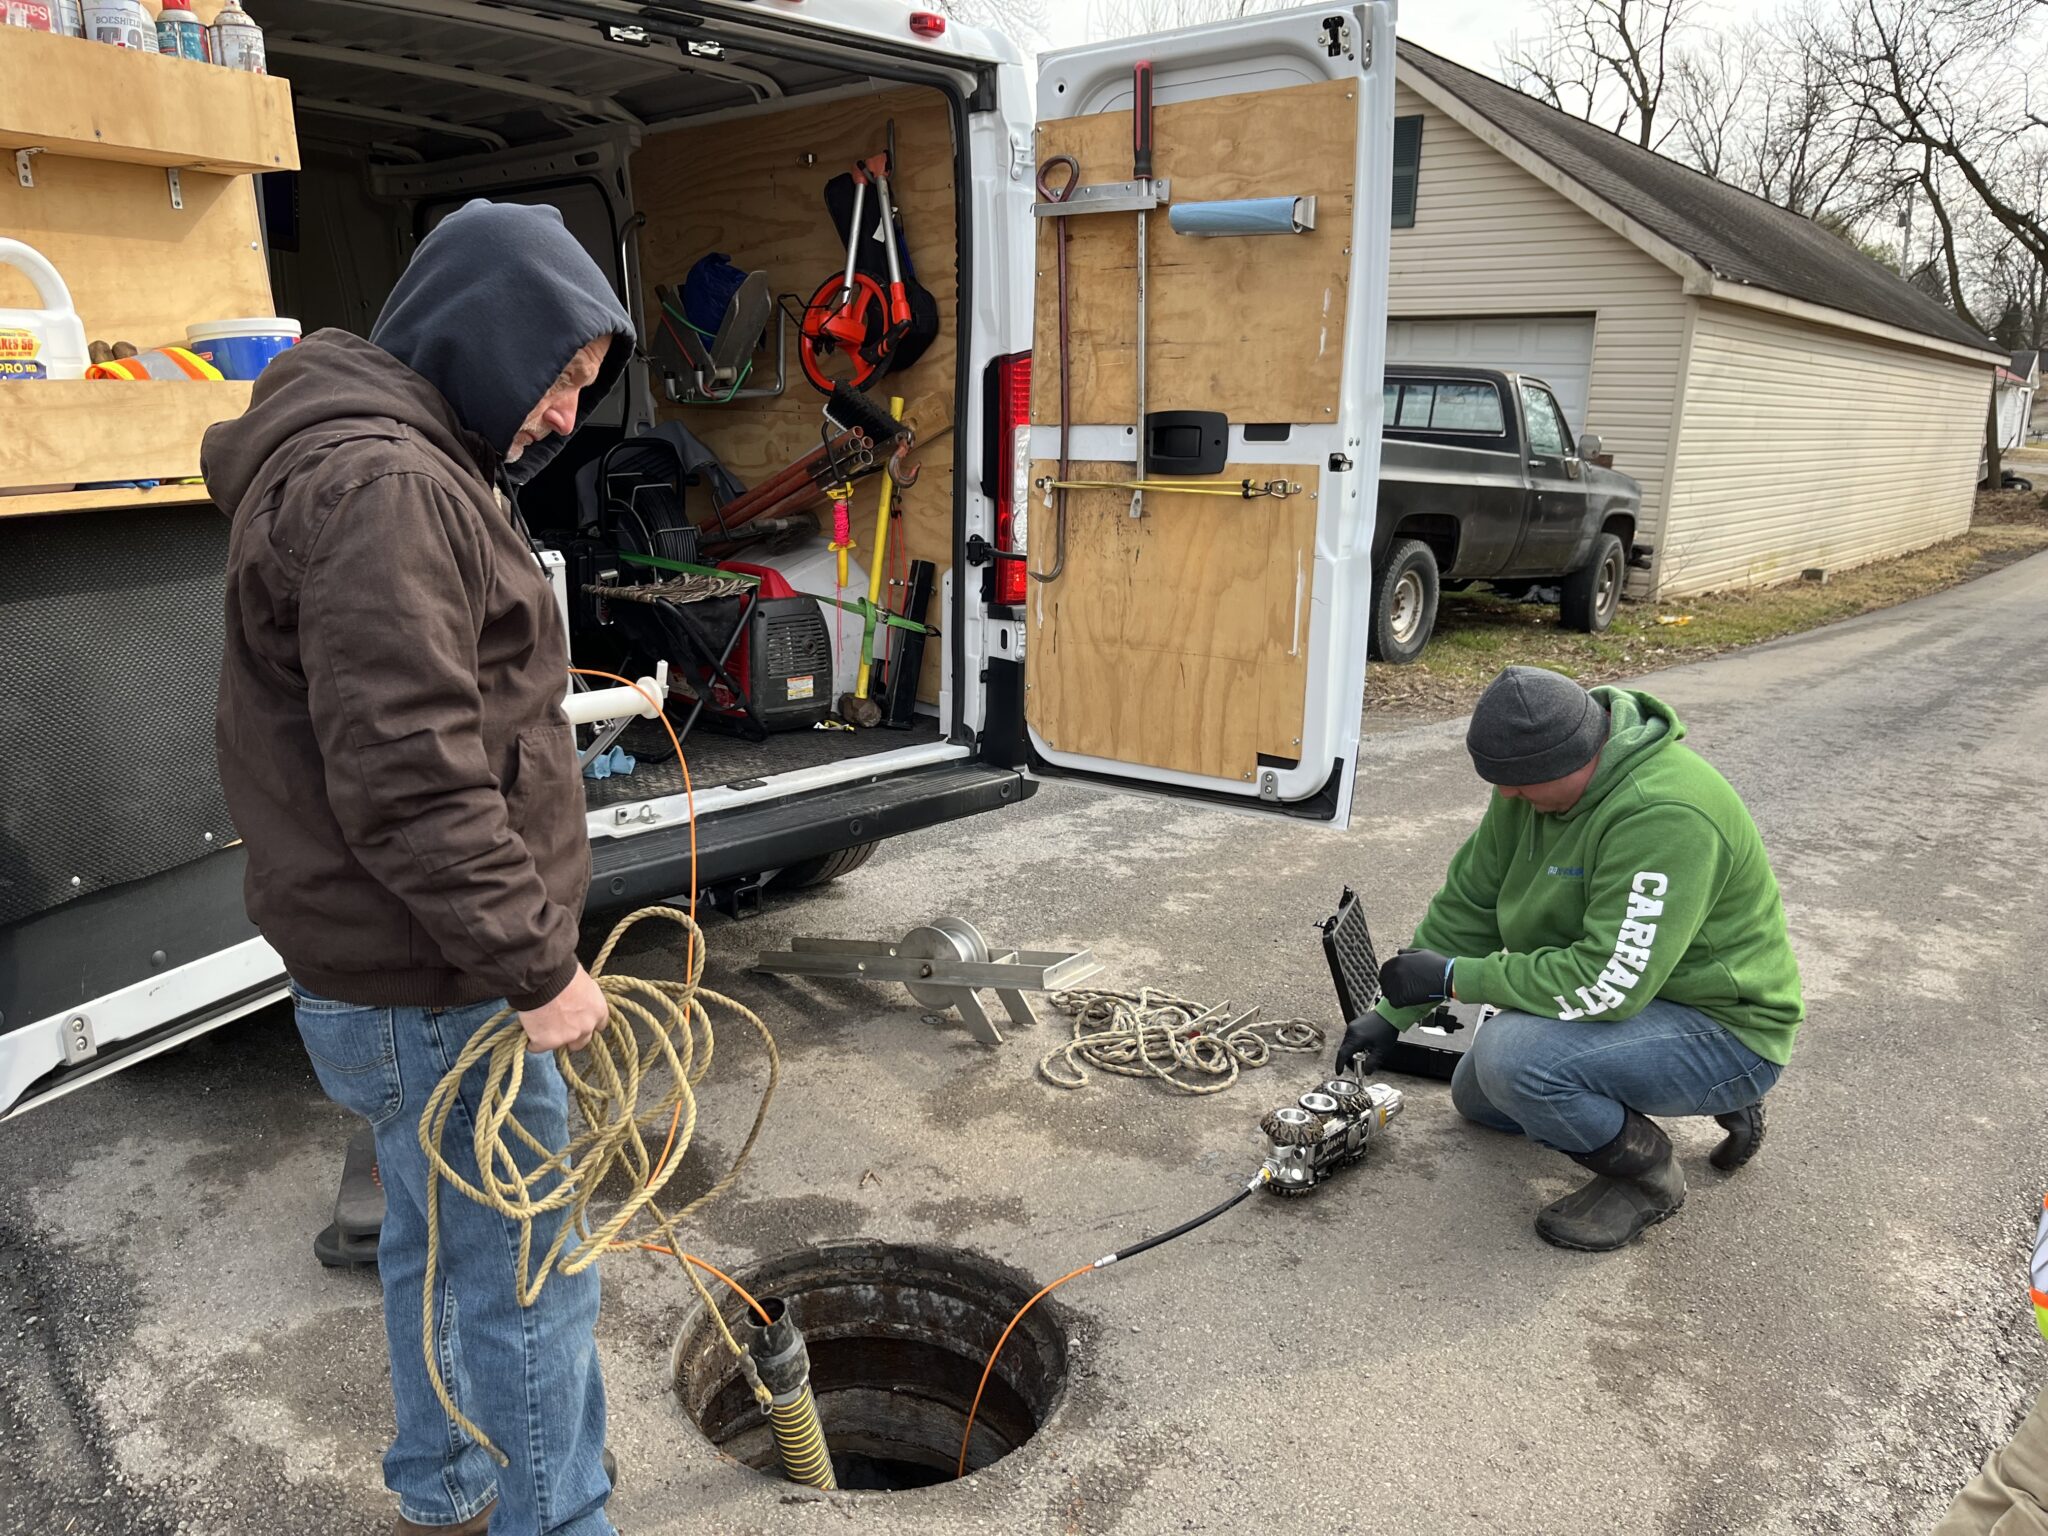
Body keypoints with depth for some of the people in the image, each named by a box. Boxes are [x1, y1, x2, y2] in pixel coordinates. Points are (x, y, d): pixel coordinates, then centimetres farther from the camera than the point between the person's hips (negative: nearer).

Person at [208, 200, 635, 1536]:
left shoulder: (401, 466, 14)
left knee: (435, 1243, 24)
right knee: (530, 1283, 4)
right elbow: (411, 783, -28)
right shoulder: (382, 489, -22)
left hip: (404, 975, 11)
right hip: (432, 990, -11)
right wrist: (538, 965, -20)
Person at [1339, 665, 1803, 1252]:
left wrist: (1453, 978, -27)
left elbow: (1607, 984, -35)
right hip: (1635, 994, 10)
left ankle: (1645, 1173, -2)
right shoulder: (1537, 778, -7)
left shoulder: (1665, 816, -35)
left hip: (1725, 1031, -10)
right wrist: (1392, 1013, 0)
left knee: (1511, 1055, -31)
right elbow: (1470, 901, 1)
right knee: (1476, 1098, 20)